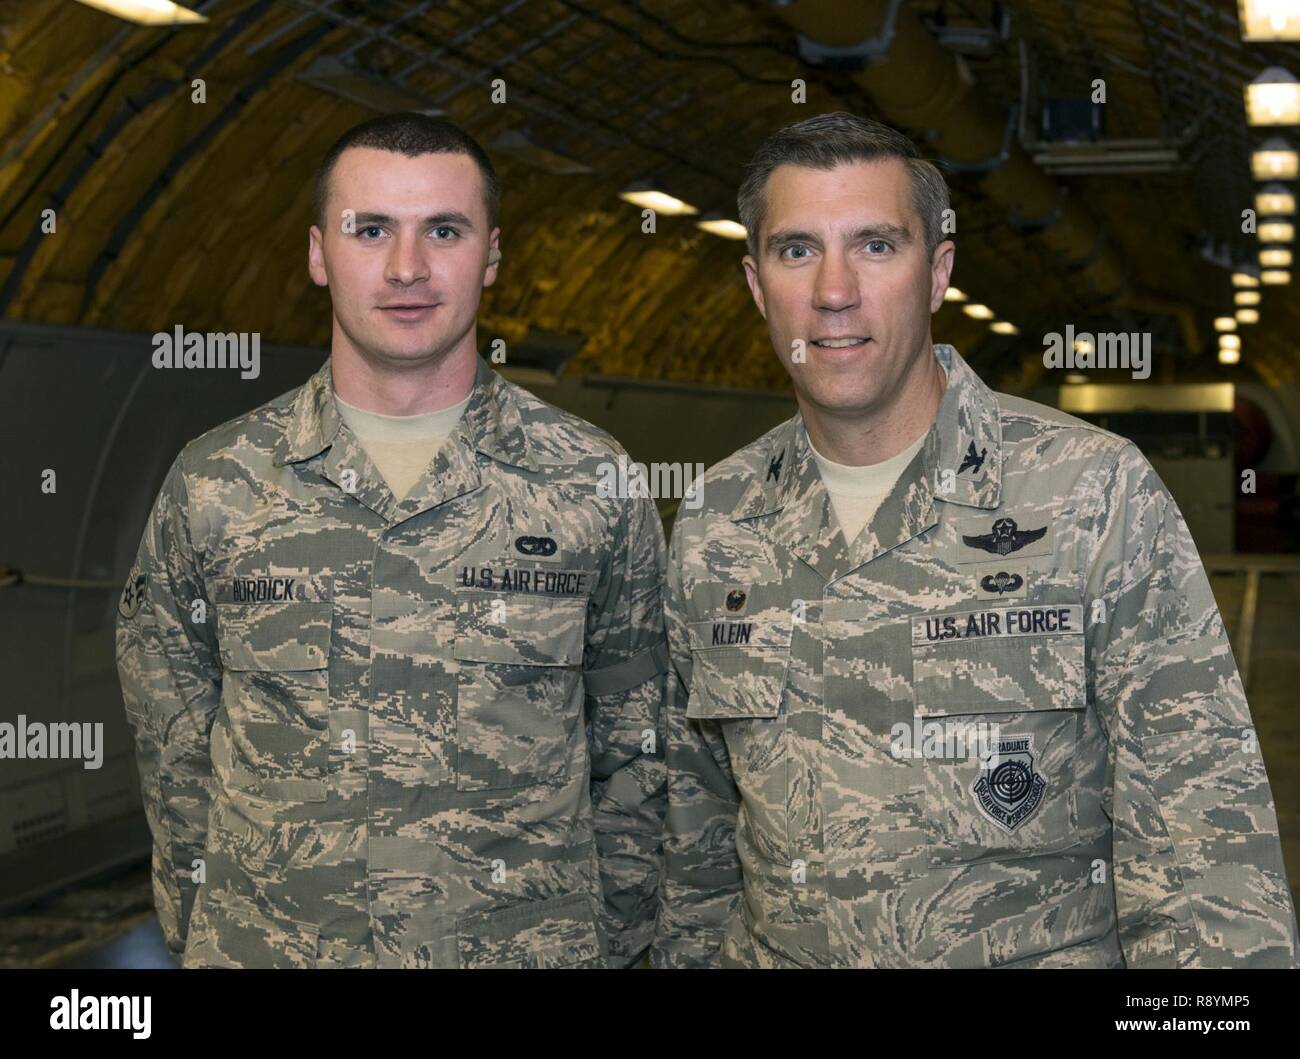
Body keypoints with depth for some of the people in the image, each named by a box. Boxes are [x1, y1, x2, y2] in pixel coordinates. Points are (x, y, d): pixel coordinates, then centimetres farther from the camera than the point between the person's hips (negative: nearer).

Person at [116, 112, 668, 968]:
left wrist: (612, 941, 0)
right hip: (264, 945, 1)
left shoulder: (596, 482, -4)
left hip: (534, 946, 0)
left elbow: (634, 753, 2)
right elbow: (175, 753, 5)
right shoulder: (212, 485, -2)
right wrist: (201, 930, 2)